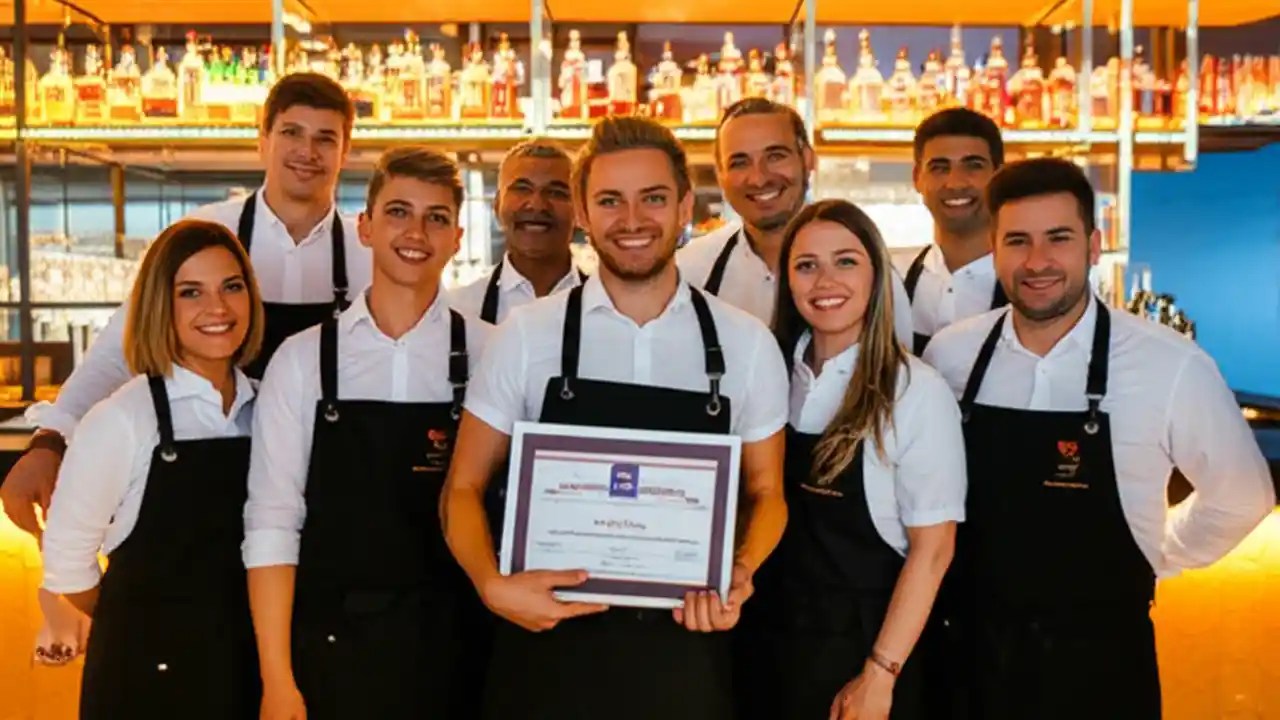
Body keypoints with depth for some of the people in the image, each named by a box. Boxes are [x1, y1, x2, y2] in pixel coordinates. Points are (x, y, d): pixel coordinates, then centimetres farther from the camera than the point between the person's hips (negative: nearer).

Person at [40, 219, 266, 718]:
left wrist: (224, 628, 6)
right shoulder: (122, 419, -14)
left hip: (251, 664, 4)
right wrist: (148, 628, 3)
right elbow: (65, 560, -8)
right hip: (150, 672, -4)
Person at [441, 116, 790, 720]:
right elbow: (465, 488, 1)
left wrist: (740, 573, -10)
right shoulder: (527, 335, -4)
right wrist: (493, 586, -16)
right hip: (549, 644, -1)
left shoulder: (747, 343, 0)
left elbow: (764, 493, 9)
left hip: (684, 649, 1)